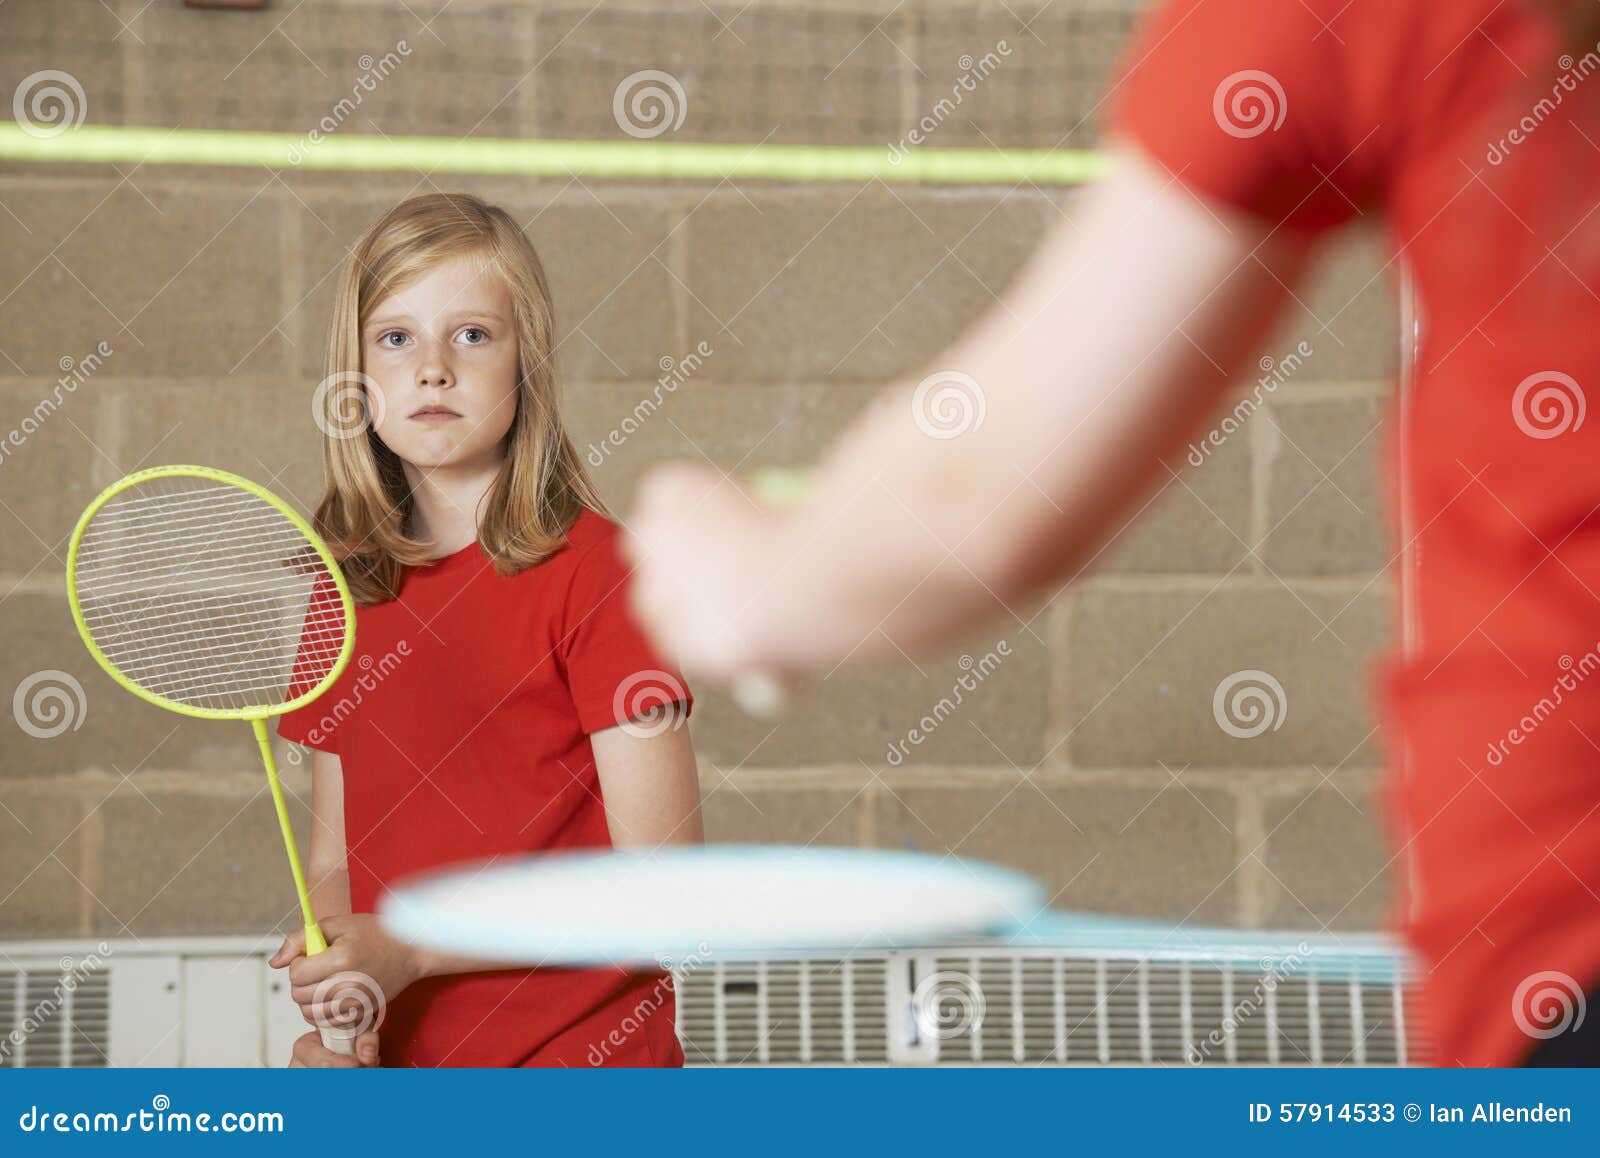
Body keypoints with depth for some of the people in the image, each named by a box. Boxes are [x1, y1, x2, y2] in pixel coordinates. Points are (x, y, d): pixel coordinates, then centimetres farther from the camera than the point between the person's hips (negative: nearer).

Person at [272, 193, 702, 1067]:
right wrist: (328, 984, -9)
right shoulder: (345, 589, 5)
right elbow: (335, 862, 11)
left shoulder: (595, 570, -12)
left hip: (581, 1052, -4)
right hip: (397, 1056, 4)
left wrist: (411, 949, -18)